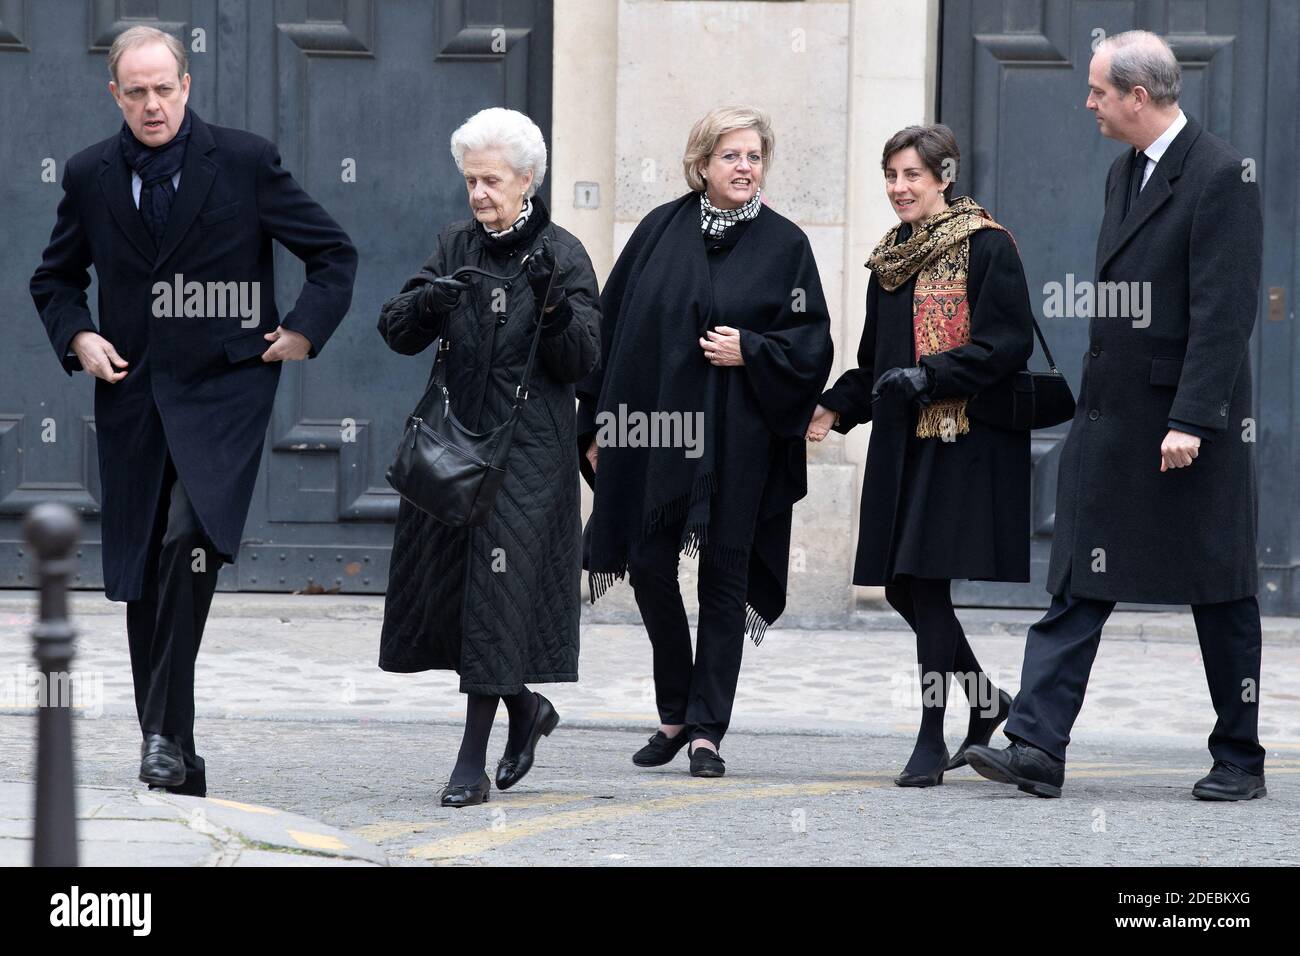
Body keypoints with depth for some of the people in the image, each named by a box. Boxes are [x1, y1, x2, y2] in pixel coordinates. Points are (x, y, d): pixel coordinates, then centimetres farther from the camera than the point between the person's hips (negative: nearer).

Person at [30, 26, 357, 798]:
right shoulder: (91, 176, 7)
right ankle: (173, 761, 13)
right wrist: (78, 336, 3)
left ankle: (169, 732, -20)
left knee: (192, 537, -26)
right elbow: (56, 279, 21)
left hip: (224, 390, -4)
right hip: (133, 397, 4)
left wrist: (304, 329, -3)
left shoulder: (246, 161, -1)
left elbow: (335, 253, 7)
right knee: (142, 579, 4)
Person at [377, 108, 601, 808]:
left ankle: (473, 761, -6)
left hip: (528, 451, -5)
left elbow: (582, 361, -8)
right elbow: (395, 332, 4)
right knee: (445, 586, 7)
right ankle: (526, 709, 30)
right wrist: (426, 303, -17)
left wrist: (552, 304, -25)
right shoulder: (456, 248, 8)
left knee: (498, 592, -9)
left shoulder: (563, 256, -3)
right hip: (455, 439, 5)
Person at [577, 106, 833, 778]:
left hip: (735, 439, -2)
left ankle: (706, 730, 6)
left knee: (724, 578, 0)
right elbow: (610, 324, 8)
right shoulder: (660, 231, 6)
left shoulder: (785, 244, 2)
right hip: (652, 431, 2)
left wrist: (752, 350, -14)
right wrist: (597, 424, 4)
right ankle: (676, 712, 20)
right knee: (649, 566, 2)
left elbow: (814, 343, 3)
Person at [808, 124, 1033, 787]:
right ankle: (987, 702, 25)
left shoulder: (985, 246, -6)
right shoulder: (892, 258, 16)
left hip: (962, 439, -7)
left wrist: (927, 377, -21)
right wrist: (836, 408, 7)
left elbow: (1005, 344, -13)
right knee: (904, 587, 5)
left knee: (928, 580, -10)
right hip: (902, 438, 7)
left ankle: (931, 739, -4)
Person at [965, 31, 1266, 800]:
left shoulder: (1220, 176, -14)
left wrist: (1191, 420, -23)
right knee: (1077, 590, 0)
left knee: (1220, 595, 4)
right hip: (1111, 421, 8)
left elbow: (1224, 312, -19)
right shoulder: (1126, 173, 14)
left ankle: (1240, 759, 14)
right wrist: (1097, 399, 17)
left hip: (1189, 426, -8)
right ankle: (1039, 747, -5)